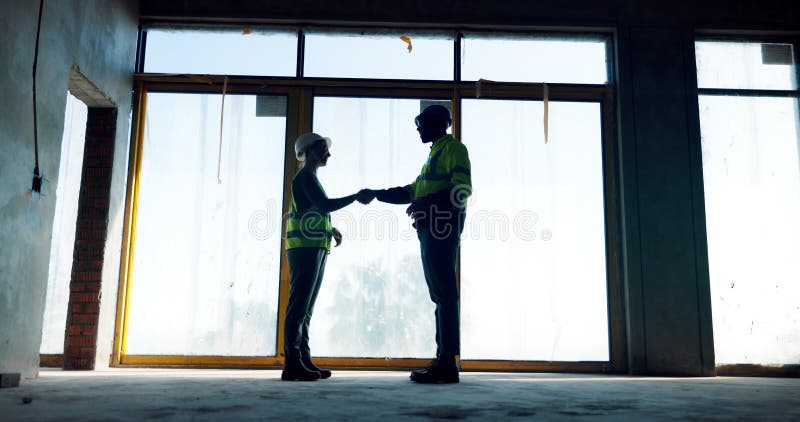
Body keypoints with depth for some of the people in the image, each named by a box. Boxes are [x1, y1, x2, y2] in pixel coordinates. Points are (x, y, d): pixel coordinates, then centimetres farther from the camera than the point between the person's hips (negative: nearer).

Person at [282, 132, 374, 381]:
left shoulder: (310, 178, 25)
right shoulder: (305, 176, -5)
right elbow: (326, 205, -18)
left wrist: (331, 230, 13)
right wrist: (356, 197, -13)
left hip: (315, 249, 10)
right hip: (305, 248, -10)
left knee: (306, 308, 7)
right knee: (299, 305, -12)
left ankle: (304, 362, 8)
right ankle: (292, 364, -13)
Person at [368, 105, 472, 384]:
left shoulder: (452, 147, -2)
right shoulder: (436, 152, 27)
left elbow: (462, 190, -15)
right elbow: (412, 191, 29)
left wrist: (427, 202, -23)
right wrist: (378, 194, 23)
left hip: (442, 227, -9)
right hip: (431, 228, 9)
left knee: (444, 293, -11)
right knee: (439, 294, 7)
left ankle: (447, 363, -10)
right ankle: (443, 361, 10)